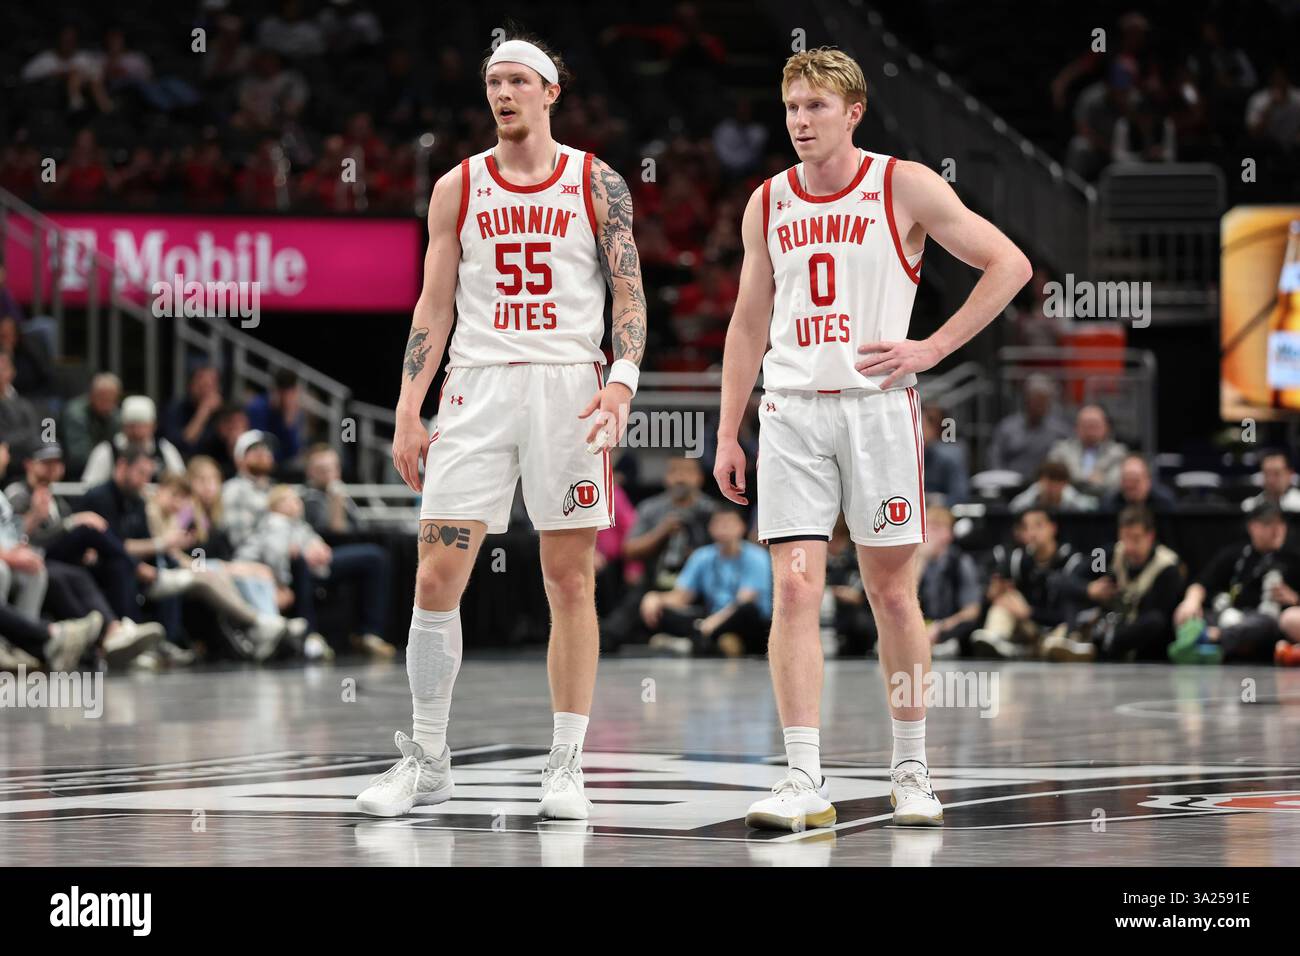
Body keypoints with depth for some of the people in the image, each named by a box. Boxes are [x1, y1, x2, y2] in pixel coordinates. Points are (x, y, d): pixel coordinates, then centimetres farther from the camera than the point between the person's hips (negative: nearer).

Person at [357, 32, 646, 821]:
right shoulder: (459, 188, 9)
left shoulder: (596, 184, 4)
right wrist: (409, 411, 2)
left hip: (568, 384, -1)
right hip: (479, 381, 1)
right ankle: (428, 760, 5)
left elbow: (630, 295, 2)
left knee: (571, 579, 1)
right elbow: (434, 305, 9)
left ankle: (567, 764, 7)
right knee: (438, 575, -5)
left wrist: (622, 382, -14)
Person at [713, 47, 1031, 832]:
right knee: (795, 591, -8)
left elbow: (1009, 264, -2)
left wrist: (933, 348, -9)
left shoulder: (905, 187, -2)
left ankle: (912, 770, 18)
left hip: (877, 405, -3)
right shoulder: (768, 204, 10)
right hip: (792, 411, 3)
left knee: (892, 592, 4)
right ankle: (805, 782, -10)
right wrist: (727, 434, 13)